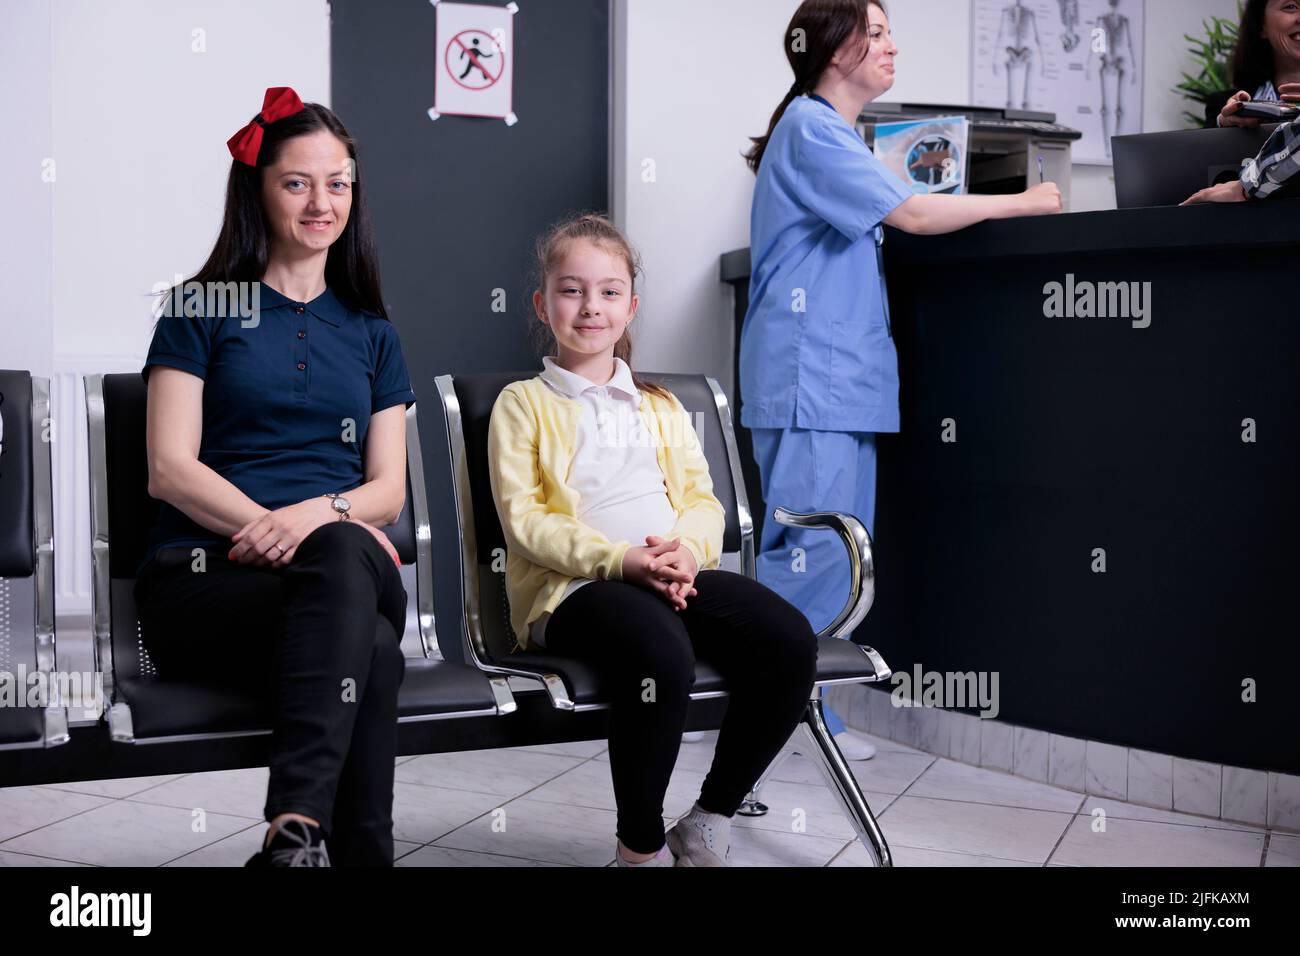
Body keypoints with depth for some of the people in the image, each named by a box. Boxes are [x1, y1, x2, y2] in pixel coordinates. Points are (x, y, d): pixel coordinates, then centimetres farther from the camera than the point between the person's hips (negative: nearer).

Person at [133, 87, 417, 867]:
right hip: (205, 577, -2)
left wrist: (320, 516, -11)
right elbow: (170, 468, 0)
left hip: (350, 569, 3)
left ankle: (296, 831, -48)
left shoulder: (372, 334, 22)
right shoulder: (202, 310, 12)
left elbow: (388, 489, 13)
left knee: (340, 554, -39)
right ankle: (360, 853, -36)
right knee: (371, 652, -37)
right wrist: (269, 526, -17)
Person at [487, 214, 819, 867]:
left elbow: (701, 498, 17)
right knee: (662, 652, -38)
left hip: (674, 574, 5)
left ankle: (711, 820, -6)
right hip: (572, 586, -5)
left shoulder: (661, 408, 27)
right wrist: (619, 560, -18)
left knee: (790, 641, -23)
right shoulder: (523, 404, 11)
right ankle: (640, 847, -17)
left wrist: (686, 549, -9)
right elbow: (524, 519, -2)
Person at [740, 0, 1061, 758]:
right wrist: (1024, 202, -7)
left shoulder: (836, 133, 22)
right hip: (808, 372, -10)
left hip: (847, 375, 10)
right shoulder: (811, 127, -9)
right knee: (811, 548, -12)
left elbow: (887, 220, 16)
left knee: (841, 554, 8)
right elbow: (911, 215, -15)